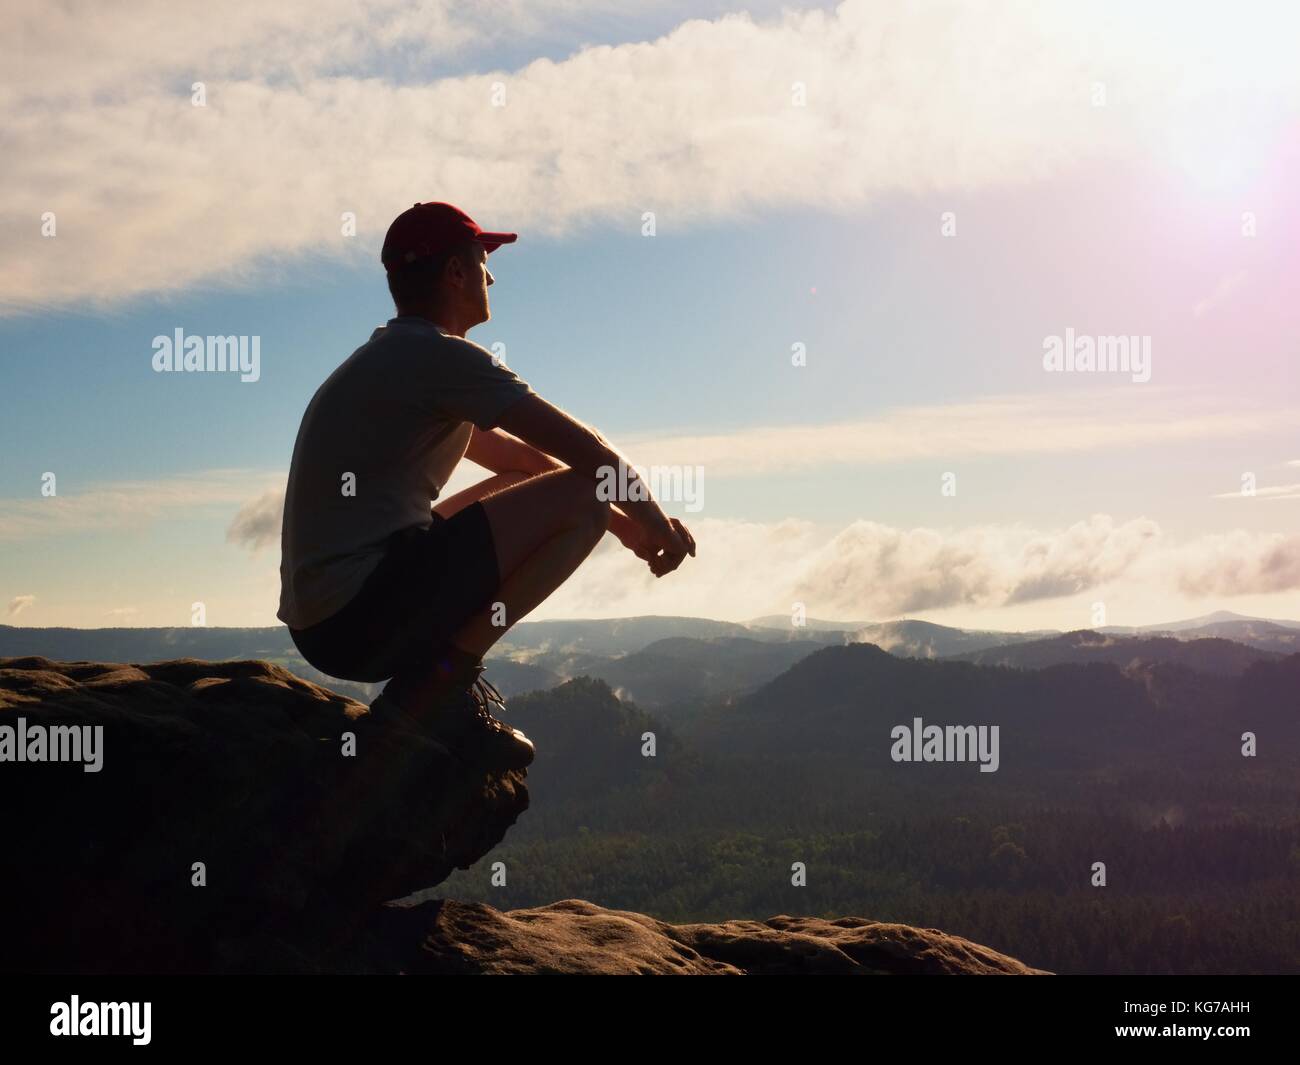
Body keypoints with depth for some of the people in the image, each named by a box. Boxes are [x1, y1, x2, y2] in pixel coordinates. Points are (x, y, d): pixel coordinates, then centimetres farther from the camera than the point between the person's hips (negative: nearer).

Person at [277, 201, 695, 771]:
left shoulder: (388, 359, 20)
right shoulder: (441, 356, -11)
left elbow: (515, 457, 27)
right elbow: (589, 453, -12)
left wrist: (619, 519, 23)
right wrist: (654, 520, 6)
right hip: (362, 616, -10)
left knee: (529, 487, 25)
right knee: (579, 498, -12)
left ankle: (432, 685, 11)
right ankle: (437, 685, -11)